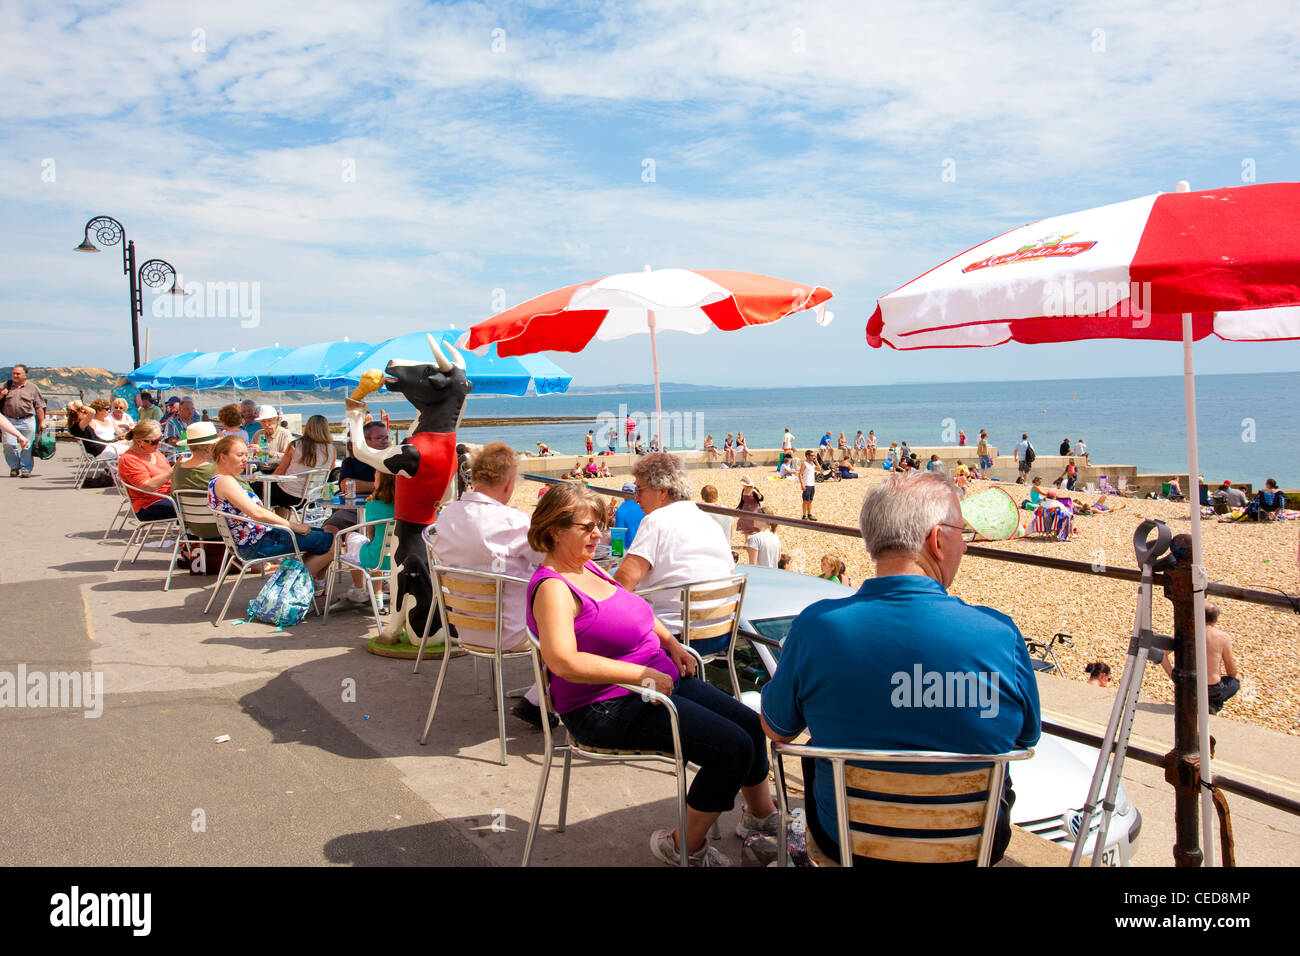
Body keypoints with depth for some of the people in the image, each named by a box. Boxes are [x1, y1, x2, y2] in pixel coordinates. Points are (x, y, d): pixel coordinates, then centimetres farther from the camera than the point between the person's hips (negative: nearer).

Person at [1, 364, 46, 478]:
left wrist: (42, 422, 1)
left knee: (27, 446, -1)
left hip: (27, 421, -2)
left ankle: (26, 469, 9)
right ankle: (14, 466, 11)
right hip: (9, 420, 2)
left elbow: (39, 406, 7)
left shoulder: (32, 387, 7)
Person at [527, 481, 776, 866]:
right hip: (607, 709, -10)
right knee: (733, 747, -17)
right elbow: (563, 661, -32)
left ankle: (762, 817, 34)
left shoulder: (589, 568, 10)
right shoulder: (553, 587, -18)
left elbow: (638, 612, 26)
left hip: (657, 680, 10)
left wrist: (671, 643, 8)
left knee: (749, 724, 10)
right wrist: (640, 673, -28)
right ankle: (686, 846, 3)